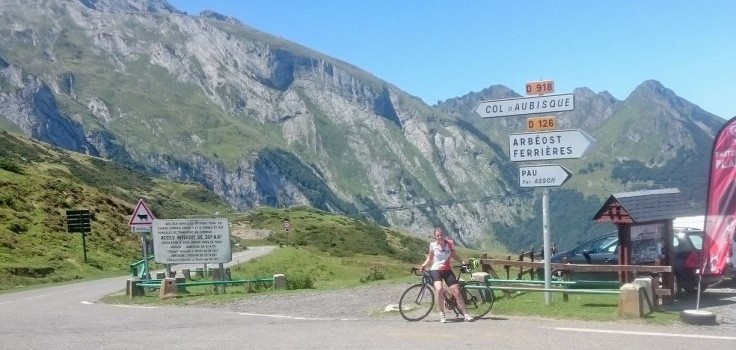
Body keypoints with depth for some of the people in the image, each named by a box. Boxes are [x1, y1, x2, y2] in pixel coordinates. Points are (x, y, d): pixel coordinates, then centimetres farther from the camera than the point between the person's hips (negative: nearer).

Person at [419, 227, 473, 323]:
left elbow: (454, 255, 13)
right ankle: (442, 314, -13)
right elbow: (430, 257, 12)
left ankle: (465, 314, 7)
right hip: (436, 270, -2)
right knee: (439, 289, -28)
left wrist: (463, 262, 1)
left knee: (456, 291, -4)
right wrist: (424, 265, -3)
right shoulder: (433, 245, -2)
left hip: (447, 270, 2)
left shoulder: (450, 243, 0)